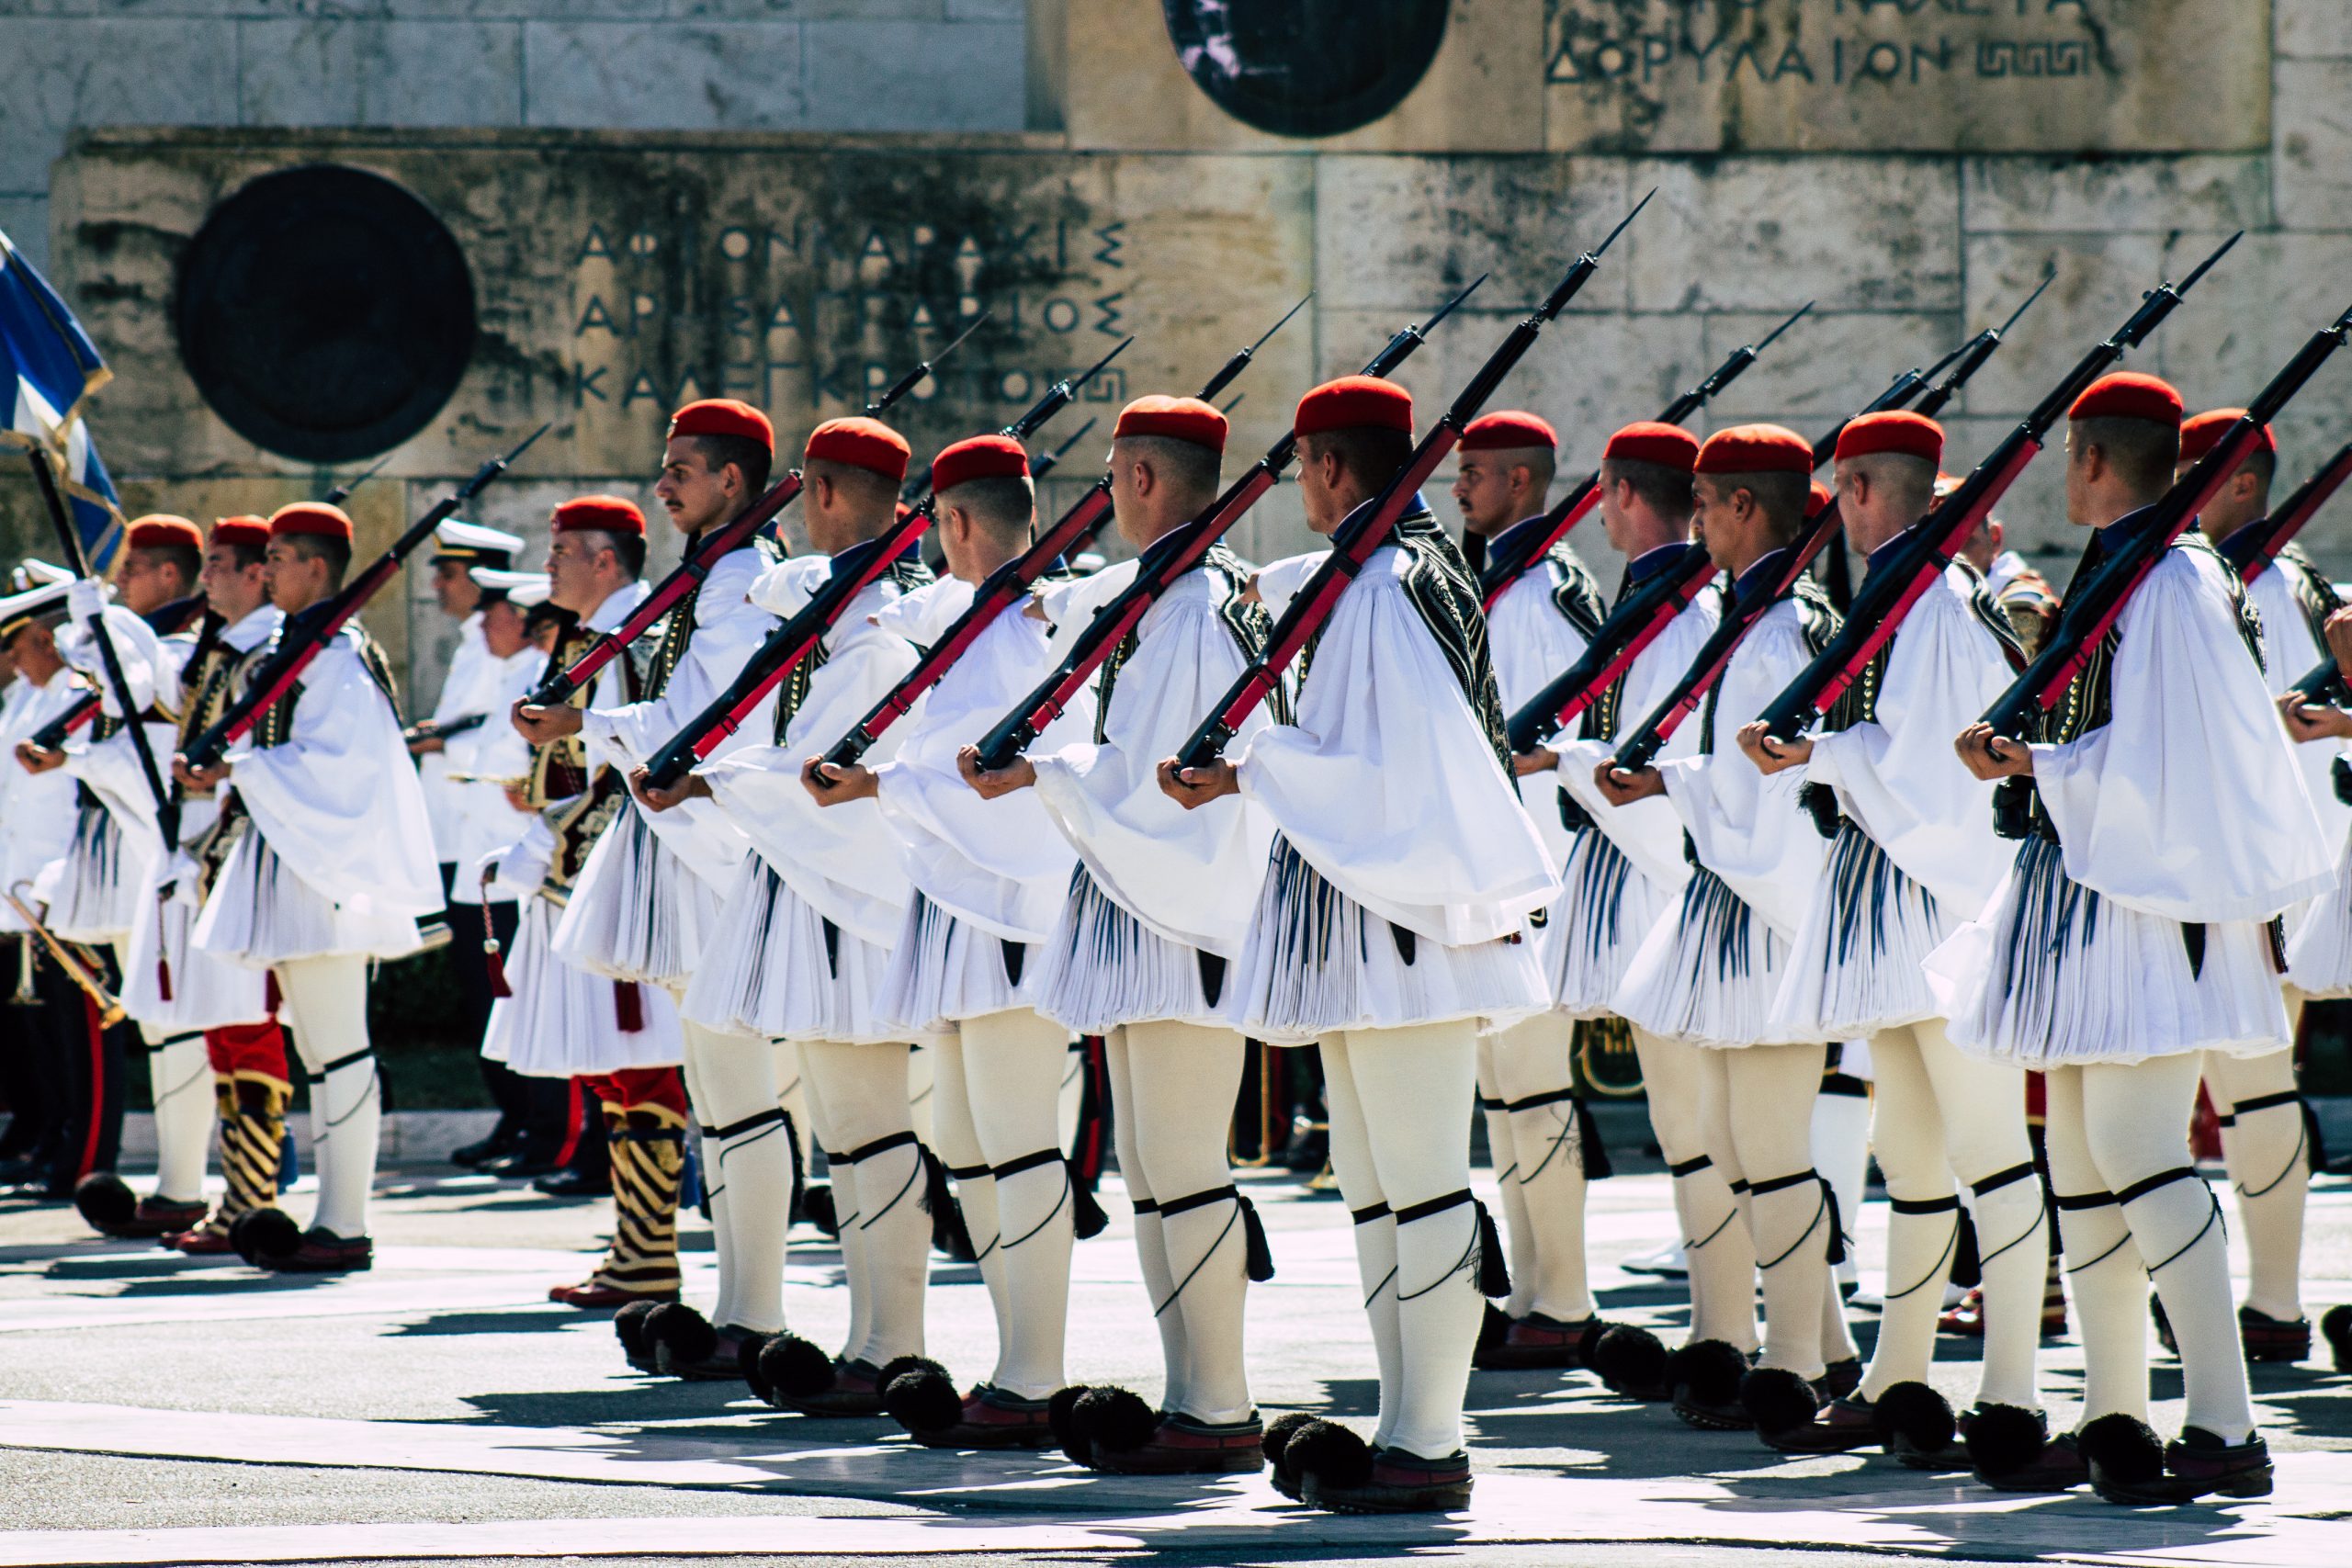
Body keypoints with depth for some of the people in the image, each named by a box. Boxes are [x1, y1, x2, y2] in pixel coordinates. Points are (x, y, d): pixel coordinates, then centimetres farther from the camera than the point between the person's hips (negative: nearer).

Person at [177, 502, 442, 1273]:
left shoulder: (336, 655, -13)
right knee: (318, 1048, 11)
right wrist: (221, 776, 11)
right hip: (291, 862, 11)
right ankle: (335, 1215, 15)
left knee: (338, 1048, -9)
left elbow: (333, 763, -21)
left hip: (326, 862, -11)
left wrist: (236, 770, -21)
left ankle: (344, 1226, -9)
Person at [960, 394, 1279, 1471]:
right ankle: (1188, 1392, 15)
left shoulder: (1182, 606, -16)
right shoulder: (1218, 587, 14)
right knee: (1148, 1170, 12)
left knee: (1181, 1171, -9)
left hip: (1181, 914, -11)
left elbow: (1135, 774, -20)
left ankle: (1219, 1413, -7)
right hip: (1153, 904, 11)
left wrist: (1035, 774, -8)